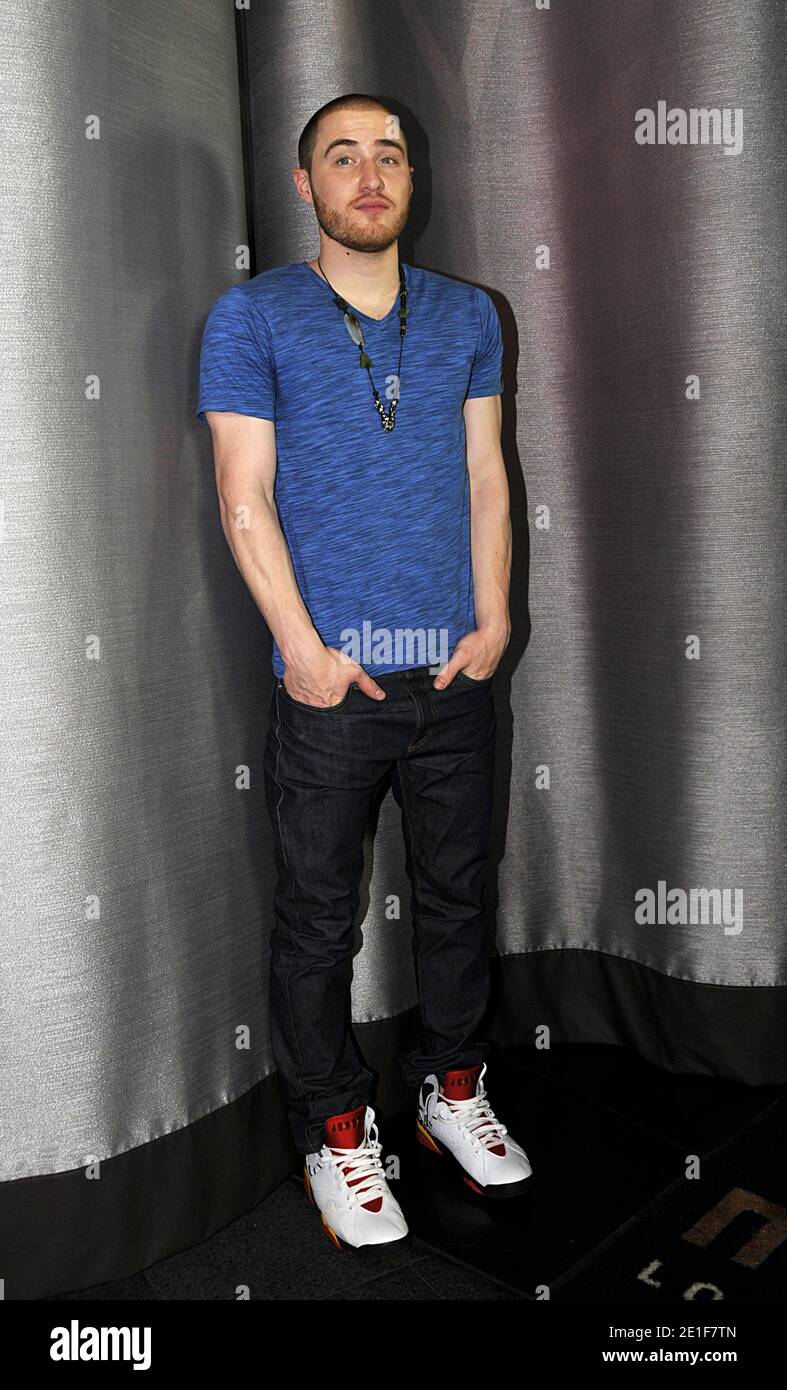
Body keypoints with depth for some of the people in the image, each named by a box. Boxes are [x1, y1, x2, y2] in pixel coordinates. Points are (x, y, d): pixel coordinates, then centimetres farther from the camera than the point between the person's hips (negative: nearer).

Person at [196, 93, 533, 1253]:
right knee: (317, 916, 6)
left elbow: (487, 479, 10)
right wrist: (305, 650, -12)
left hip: (459, 670, 4)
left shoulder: (468, 315, 11)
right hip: (331, 679, -3)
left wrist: (495, 621, -1)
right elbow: (245, 498, -5)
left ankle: (453, 1089, 37)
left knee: (457, 895, 15)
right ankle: (336, 1133, 26)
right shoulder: (253, 317, 0)